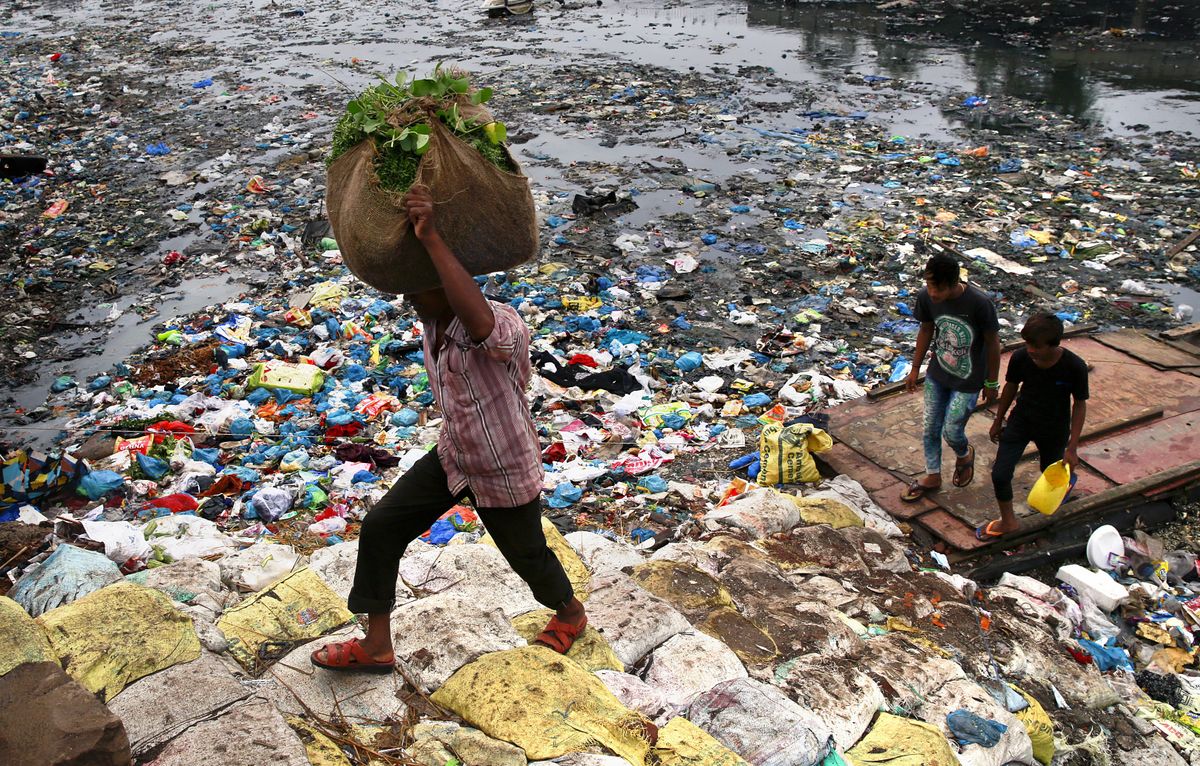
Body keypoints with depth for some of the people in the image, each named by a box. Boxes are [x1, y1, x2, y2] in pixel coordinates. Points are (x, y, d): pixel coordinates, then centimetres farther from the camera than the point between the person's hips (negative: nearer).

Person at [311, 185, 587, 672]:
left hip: (505, 473, -6)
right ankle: (376, 646, 17)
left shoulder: (504, 326, -36)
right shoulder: (431, 316, -13)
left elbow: (480, 325, -62)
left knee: (526, 557, 17)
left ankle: (570, 613, 52)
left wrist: (431, 238, -61)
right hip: (452, 458, 7)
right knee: (380, 528, 0)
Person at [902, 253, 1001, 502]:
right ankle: (932, 477, 36)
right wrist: (915, 368, 10)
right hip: (937, 375, 4)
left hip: (968, 381, -4)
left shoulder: (978, 303, -30)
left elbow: (992, 342, -15)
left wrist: (992, 383, -6)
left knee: (951, 431, 4)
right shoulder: (926, 297, -17)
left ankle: (964, 454, 40)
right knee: (931, 429, 13)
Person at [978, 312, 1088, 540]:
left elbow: (1080, 404, -12)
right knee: (1000, 474, -6)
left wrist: (1072, 447, -11)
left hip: (1054, 429, -1)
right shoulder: (1020, 358, -19)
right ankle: (1008, 521, 18)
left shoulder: (1074, 367, -25)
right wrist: (998, 421, 11)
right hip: (1020, 421, 1)